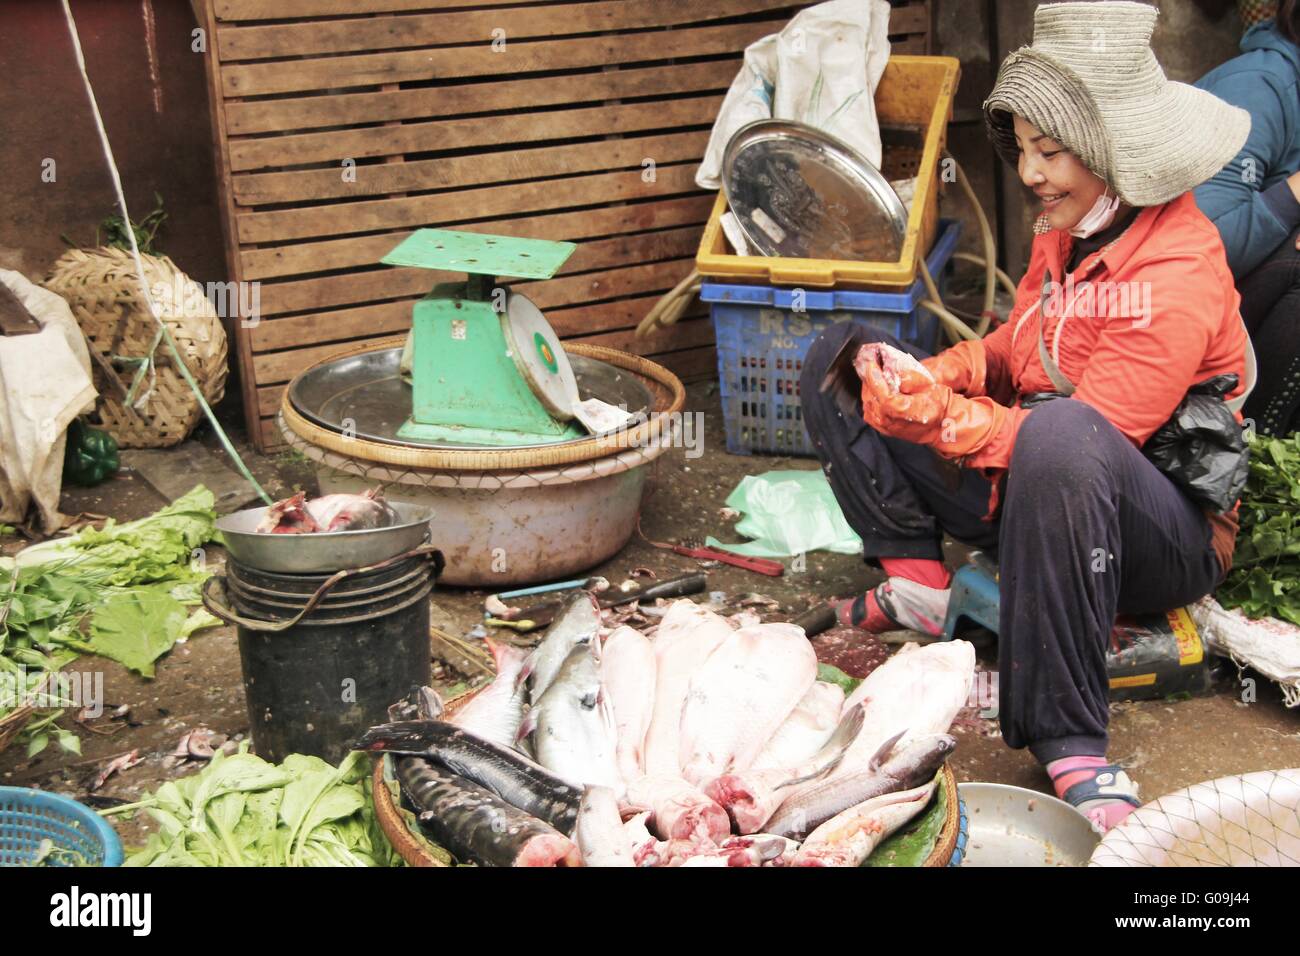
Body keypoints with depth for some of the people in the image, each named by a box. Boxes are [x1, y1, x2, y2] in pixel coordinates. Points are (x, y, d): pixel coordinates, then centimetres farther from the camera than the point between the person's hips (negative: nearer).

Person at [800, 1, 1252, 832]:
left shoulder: (1178, 275, -22)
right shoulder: (1064, 230, 4)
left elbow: (1088, 430, -27)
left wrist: (937, 416, -31)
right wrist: (938, 374, -10)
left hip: (1169, 538, -8)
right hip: (1032, 490, 9)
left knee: (1058, 437, -46)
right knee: (842, 356, 5)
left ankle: (1070, 741, -37)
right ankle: (918, 586, -6)